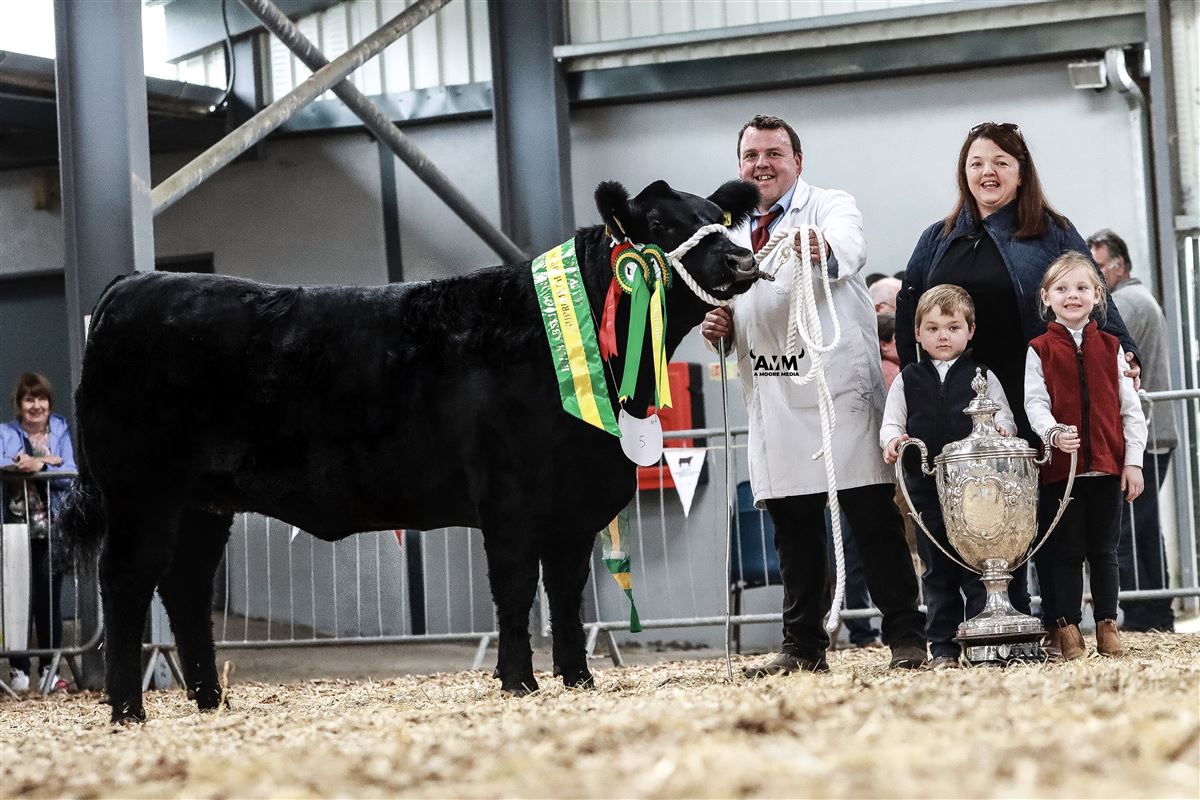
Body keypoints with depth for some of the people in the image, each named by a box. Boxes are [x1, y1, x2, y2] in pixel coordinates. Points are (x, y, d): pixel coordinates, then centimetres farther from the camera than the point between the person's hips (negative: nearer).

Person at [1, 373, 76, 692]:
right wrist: (48, 460, -17)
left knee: (49, 599, 3)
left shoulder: (60, 431, 9)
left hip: (52, 530, 1)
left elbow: (71, 474, -3)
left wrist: (40, 465, -18)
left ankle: (49, 668, 9)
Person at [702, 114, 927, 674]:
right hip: (773, 401, 6)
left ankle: (906, 638, -3)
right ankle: (803, 646, 12)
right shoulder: (731, 234, 20)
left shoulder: (831, 207, 1)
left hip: (838, 390, -5)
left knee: (873, 519, -6)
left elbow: (849, 247, -23)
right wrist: (718, 328, 5)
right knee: (793, 529, 7)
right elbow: (732, 307, 30)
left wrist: (823, 250, -48)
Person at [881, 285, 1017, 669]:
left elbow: (1004, 417, 6)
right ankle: (943, 648, 10)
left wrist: (1002, 428, -17)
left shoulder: (982, 376, 8)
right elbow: (891, 423, 11)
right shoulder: (908, 381, 11)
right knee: (938, 571, 6)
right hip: (927, 489, 2)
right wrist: (892, 440, -11)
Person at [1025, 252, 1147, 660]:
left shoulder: (1110, 347, 9)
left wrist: (1133, 460, 0)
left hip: (1107, 467, 2)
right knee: (1066, 550, 0)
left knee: (1104, 549, 8)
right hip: (1060, 467, -2)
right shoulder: (1040, 351, 3)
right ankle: (1066, 626, 5)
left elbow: (1130, 407, 7)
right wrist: (1053, 433, -26)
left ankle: (1107, 625, 15)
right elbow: (1035, 402, -6)